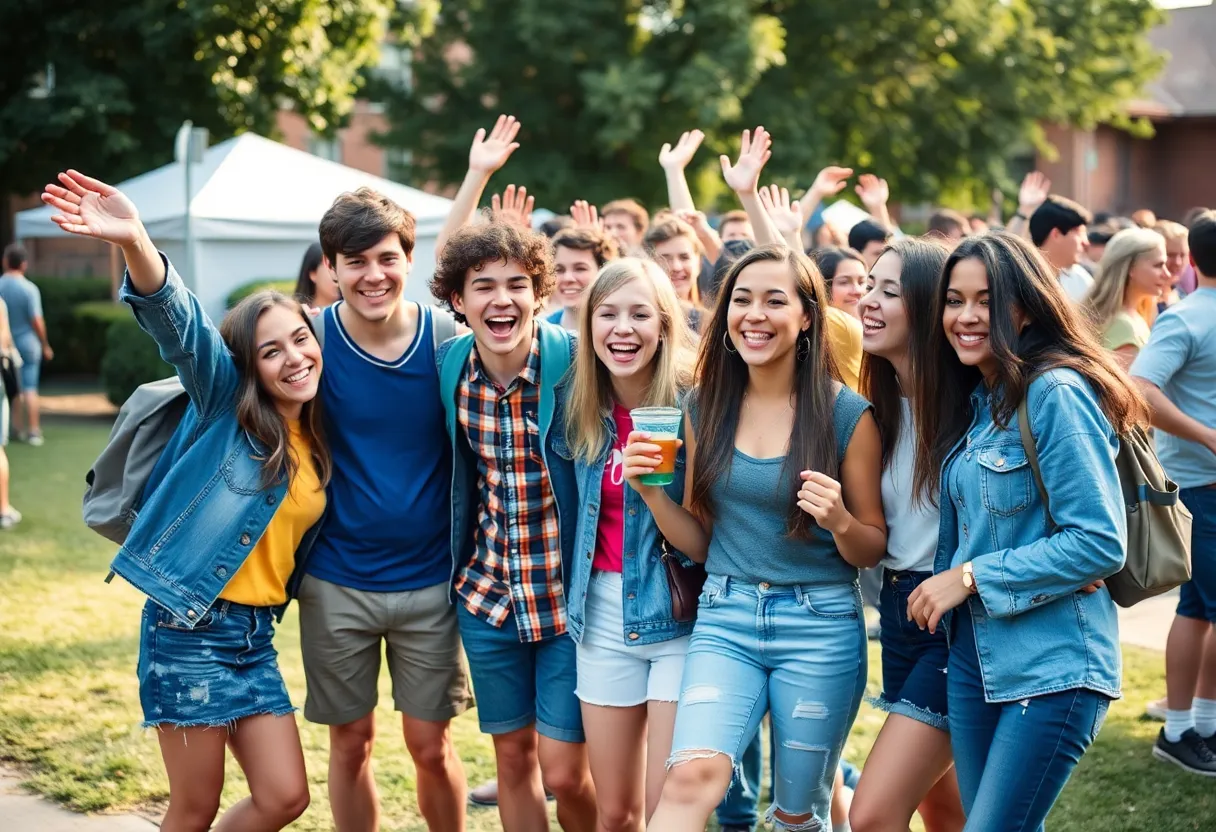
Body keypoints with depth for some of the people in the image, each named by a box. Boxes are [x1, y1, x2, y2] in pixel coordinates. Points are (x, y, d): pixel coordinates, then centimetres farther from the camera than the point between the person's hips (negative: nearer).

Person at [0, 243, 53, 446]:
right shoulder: (29, 289, -15)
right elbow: (36, 321, -14)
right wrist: (45, 345, -2)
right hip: (28, 343, -2)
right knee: (30, 388, 2)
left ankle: (19, 428, 19)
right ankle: (34, 431, 2)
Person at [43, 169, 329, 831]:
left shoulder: (319, 444, 10)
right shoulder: (226, 403, -5)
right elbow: (177, 322, -24)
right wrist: (135, 242, -40)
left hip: (256, 633, 6)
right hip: (189, 627, -6)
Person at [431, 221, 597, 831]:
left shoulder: (576, 364, -17)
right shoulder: (448, 368, -3)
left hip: (570, 592, -4)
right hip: (487, 593, 4)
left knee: (564, 773, -3)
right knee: (512, 756, 14)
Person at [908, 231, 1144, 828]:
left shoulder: (1056, 392, -14)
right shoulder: (972, 399, 11)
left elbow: (1101, 543, -19)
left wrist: (971, 576, -15)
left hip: (1053, 666, -8)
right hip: (975, 654, 8)